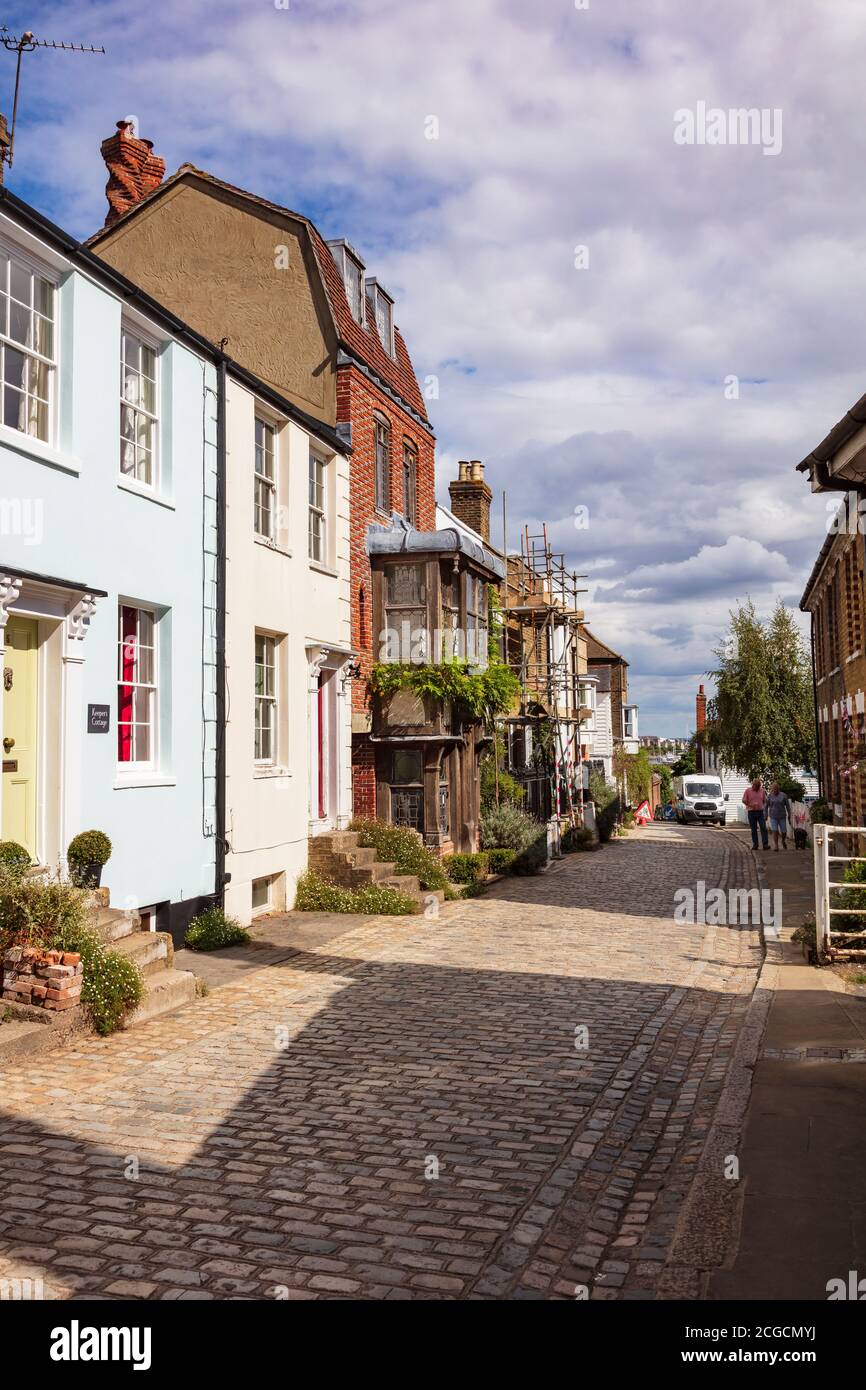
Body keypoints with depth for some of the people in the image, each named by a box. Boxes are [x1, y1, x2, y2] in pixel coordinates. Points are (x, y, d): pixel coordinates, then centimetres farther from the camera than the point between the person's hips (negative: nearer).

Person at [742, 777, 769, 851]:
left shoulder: (762, 791, 8)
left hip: (760, 812, 1)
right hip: (752, 812, -1)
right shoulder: (748, 790, 0)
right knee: (753, 829, 4)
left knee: (763, 828, -8)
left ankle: (765, 844, -10)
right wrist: (751, 805, -15)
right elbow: (744, 801, -1)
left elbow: (765, 801, 17)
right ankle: (755, 844, 13)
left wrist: (764, 807, 0)